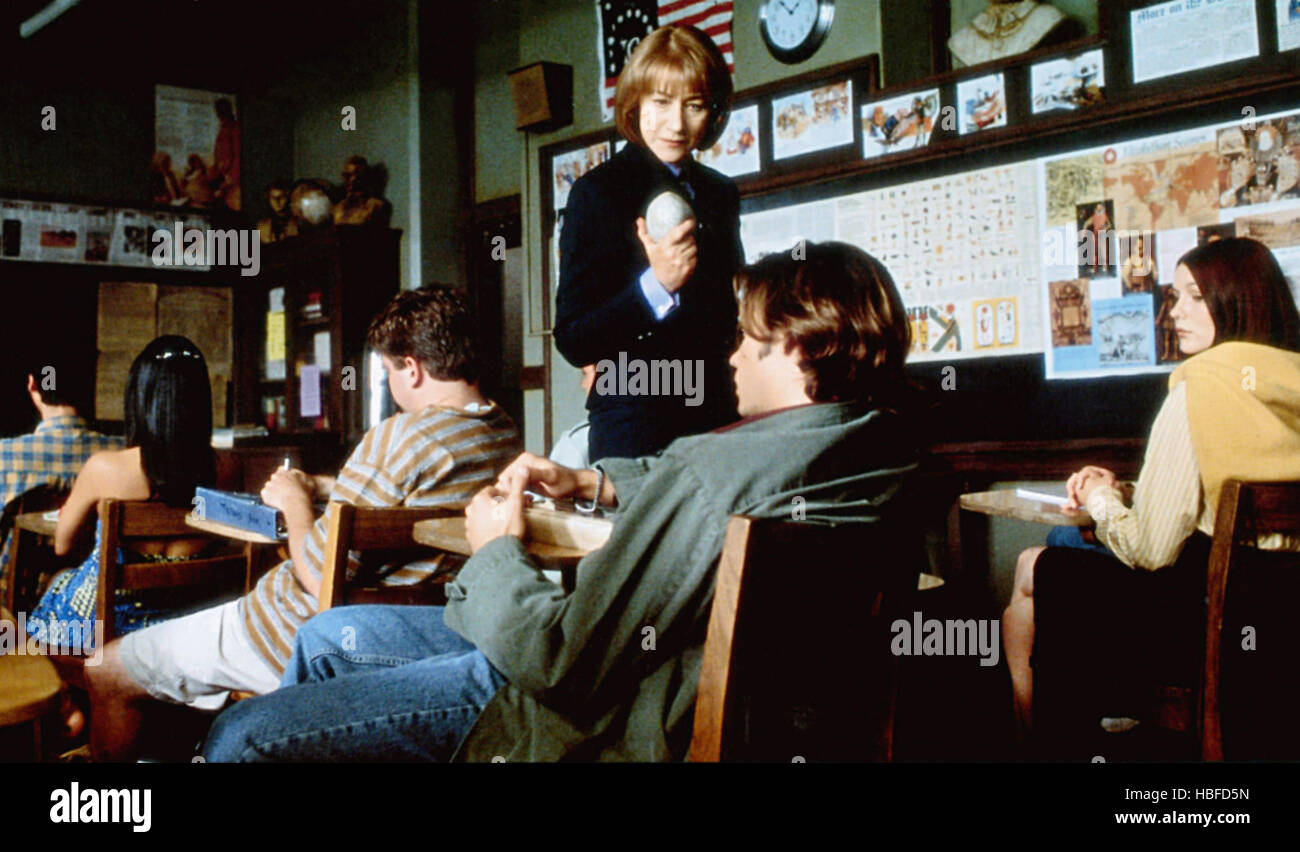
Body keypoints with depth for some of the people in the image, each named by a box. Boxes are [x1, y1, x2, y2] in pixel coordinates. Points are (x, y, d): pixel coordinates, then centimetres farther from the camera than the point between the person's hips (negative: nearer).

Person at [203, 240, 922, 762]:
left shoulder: (717, 471, -32)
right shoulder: (882, 444, -3)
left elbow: (563, 659, -28)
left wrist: (496, 551, -9)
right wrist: (593, 482, 10)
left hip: (591, 718, -10)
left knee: (238, 736, -3)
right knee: (325, 637, 22)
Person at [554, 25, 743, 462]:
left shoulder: (722, 195, 14)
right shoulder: (599, 191, -5)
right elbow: (573, 341, -10)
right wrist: (655, 286, -24)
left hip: (717, 423, 5)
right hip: (637, 426, -5)